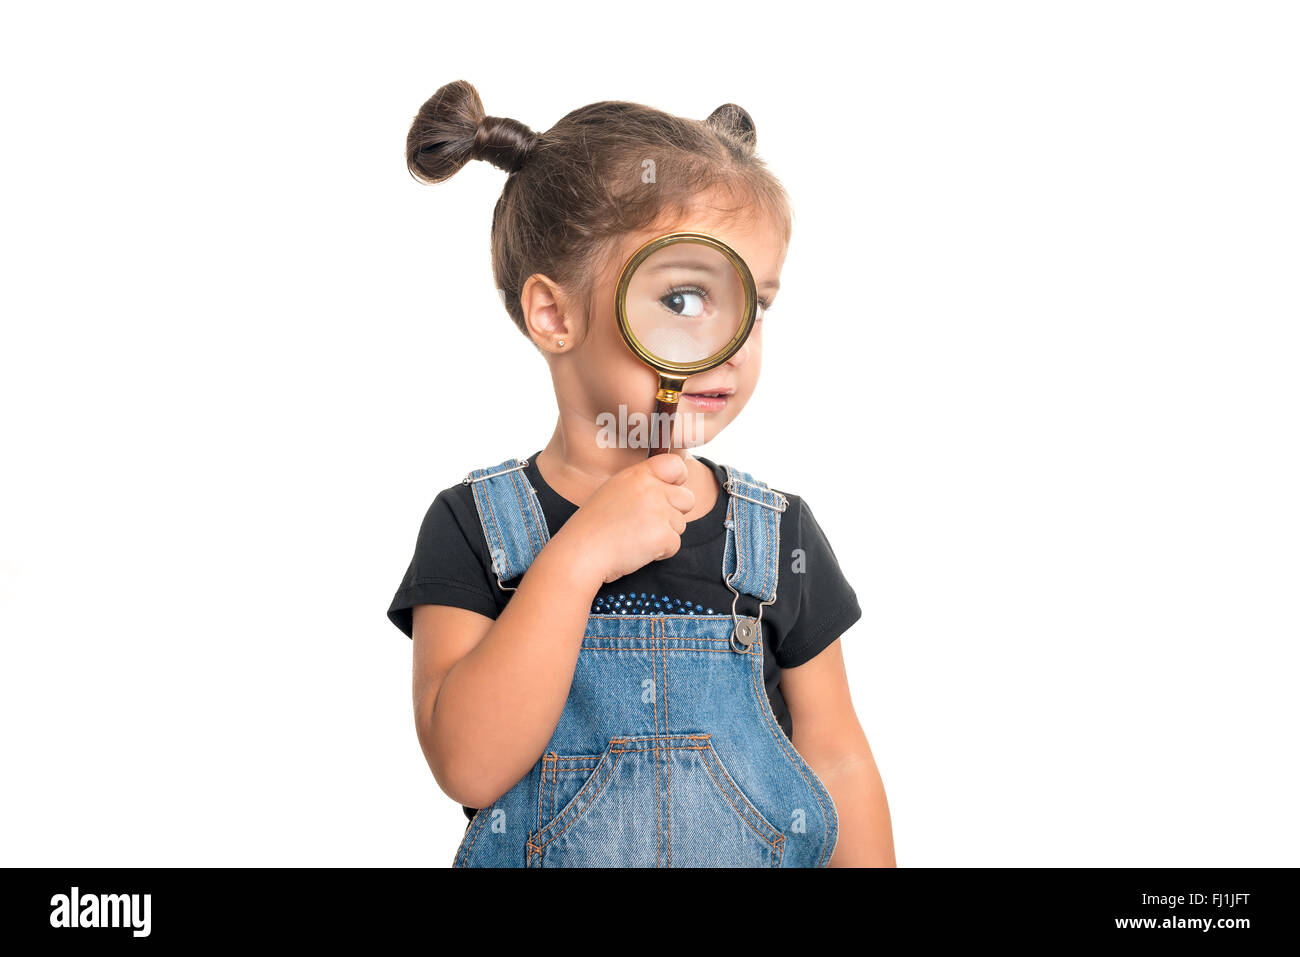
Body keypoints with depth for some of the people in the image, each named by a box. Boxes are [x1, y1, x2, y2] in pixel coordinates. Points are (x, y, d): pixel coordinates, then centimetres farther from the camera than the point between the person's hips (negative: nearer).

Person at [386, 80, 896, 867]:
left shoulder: (779, 536, -6)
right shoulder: (474, 528, -13)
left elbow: (836, 761, 0)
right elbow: (468, 766, -24)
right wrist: (576, 559, -30)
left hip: (761, 853, 2)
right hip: (534, 855, -2)